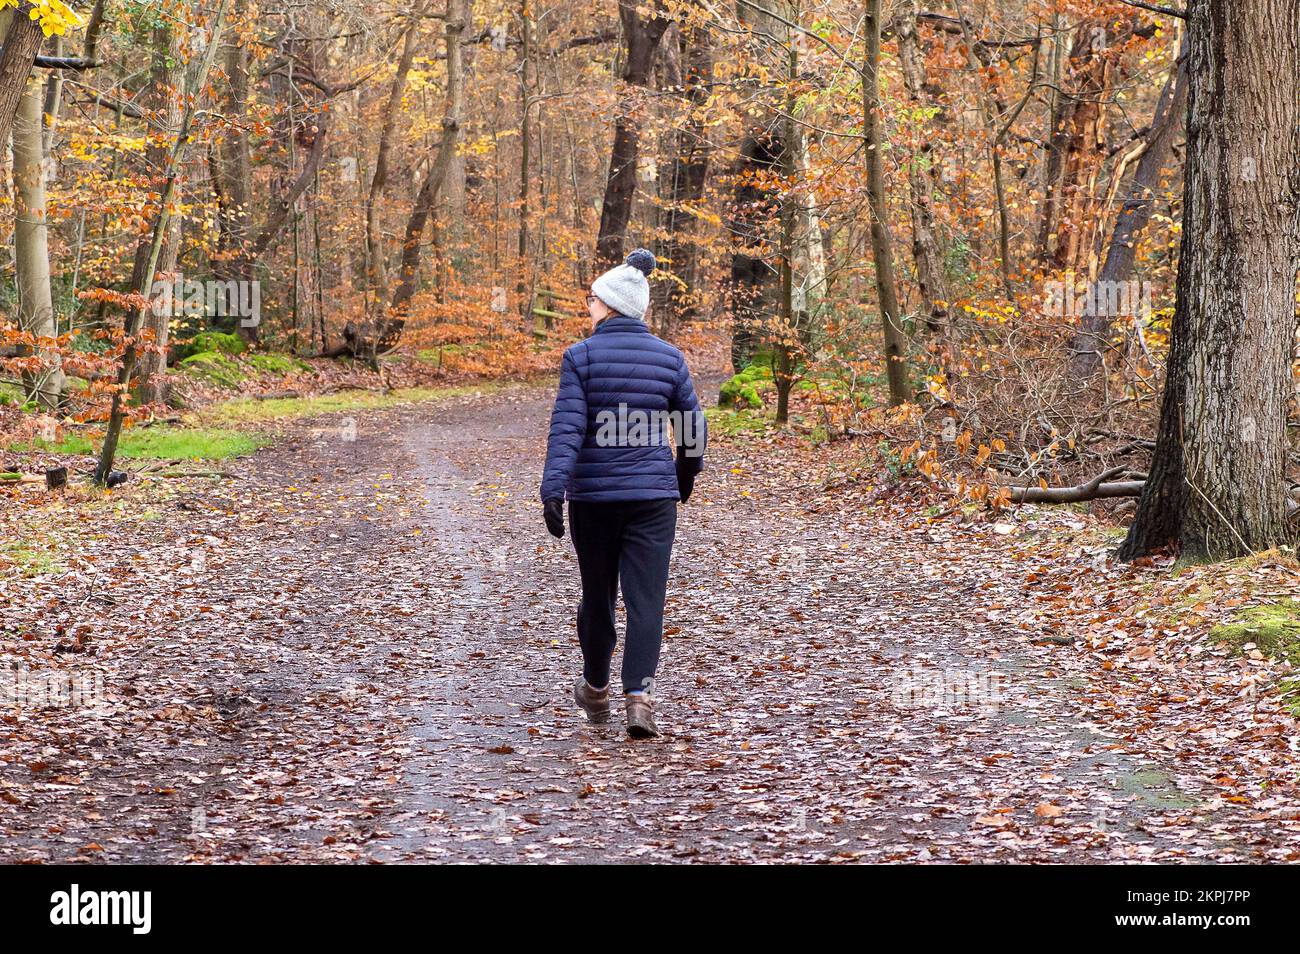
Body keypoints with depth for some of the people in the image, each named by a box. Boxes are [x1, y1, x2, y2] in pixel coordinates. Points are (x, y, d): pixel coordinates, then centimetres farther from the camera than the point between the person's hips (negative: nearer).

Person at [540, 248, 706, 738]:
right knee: (646, 600, -1)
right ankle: (638, 696, -16)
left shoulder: (582, 355, -5)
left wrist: (553, 488, -19)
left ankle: (596, 690, 32)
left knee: (597, 595, 15)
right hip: (653, 496, 1)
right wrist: (686, 474, 27)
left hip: (593, 496, -1)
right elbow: (692, 427, 10)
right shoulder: (668, 357, 3)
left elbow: (567, 426, -14)